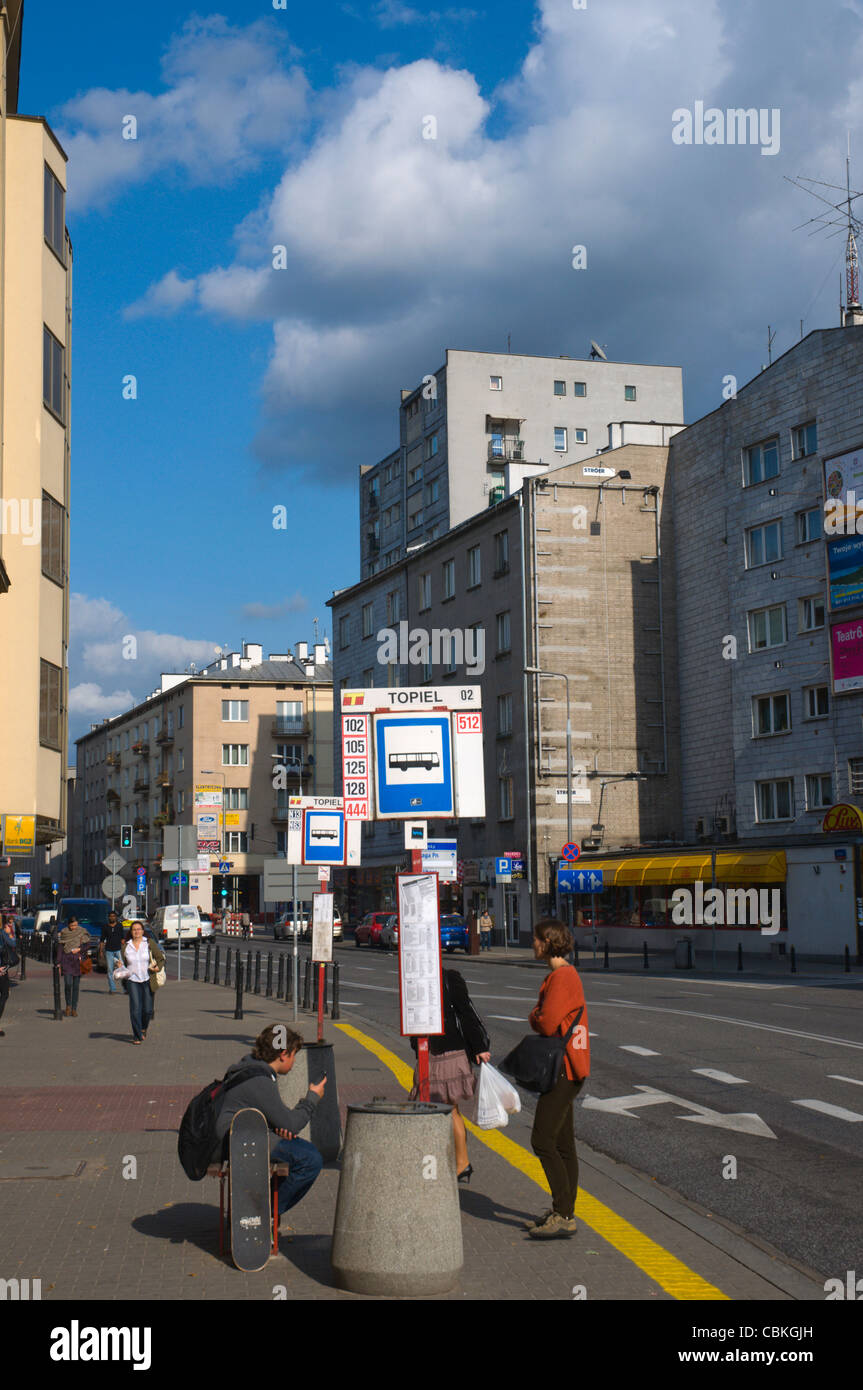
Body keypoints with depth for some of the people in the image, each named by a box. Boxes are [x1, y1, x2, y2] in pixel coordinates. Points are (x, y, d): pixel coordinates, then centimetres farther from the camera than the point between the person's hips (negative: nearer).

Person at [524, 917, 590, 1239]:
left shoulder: (562, 977, -17)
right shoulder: (562, 974, 16)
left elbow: (547, 1024, -22)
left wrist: (533, 1018, -3)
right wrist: (539, 1018, -2)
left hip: (564, 1070, -11)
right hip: (563, 1068, 11)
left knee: (543, 1140, -11)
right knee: (562, 1142, 13)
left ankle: (564, 1215, -9)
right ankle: (563, 1212, 18)